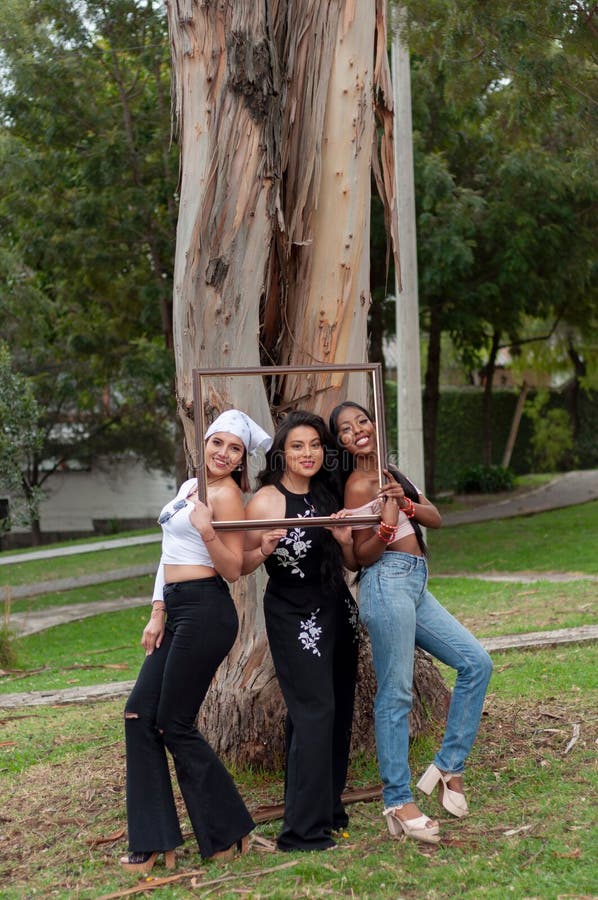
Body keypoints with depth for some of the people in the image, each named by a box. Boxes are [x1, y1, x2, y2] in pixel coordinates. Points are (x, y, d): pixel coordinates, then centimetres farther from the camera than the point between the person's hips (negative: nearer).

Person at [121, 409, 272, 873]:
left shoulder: (226, 495, -8)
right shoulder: (189, 486, 17)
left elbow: (234, 570, -13)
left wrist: (207, 530, -27)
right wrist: (158, 614, 14)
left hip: (206, 611, -9)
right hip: (178, 612, 9)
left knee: (174, 725, -4)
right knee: (140, 714, 4)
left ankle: (228, 834, 8)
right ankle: (153, 841, 8)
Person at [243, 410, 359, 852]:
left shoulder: (328, 495, 7)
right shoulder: (265, 502, -12)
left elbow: (353, 563, 12)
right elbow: (240, 565, -8)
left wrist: (345, 540, -8)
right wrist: (264, 551, -26)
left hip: (337, 611, 7)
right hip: (292, 617, -7)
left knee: (339, 711, 9)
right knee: (314, 711, -13)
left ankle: (329, 806, 22)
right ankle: (303, 829, -11)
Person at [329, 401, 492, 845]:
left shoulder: (391, 475, 19)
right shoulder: (359, 485, -5)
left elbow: (435, 518, 8)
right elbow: (363, 557, -6)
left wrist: (406, 504, -12)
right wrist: (387, 524, -24)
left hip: (415, 588, 9)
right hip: (388, 583, -9)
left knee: (477, 663, 4)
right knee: (395, 694, -8)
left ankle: (449, 767, 9)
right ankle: (398, 802, -4)